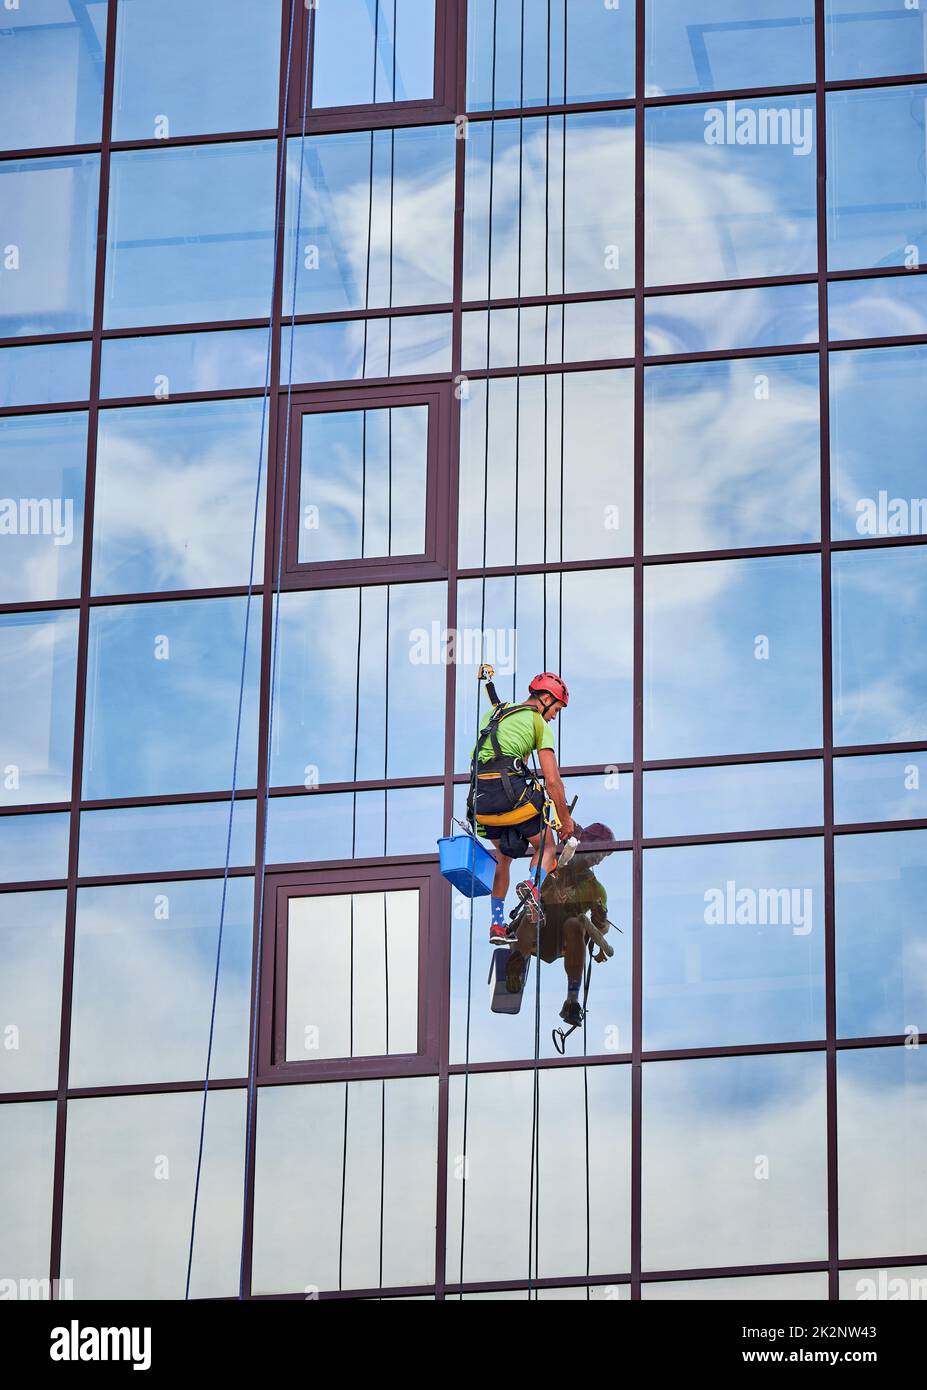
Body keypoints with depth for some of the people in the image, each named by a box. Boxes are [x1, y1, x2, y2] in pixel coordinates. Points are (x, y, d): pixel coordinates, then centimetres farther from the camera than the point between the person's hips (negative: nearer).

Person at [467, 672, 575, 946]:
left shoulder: (492, 714, 23)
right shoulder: (539, 723, 4)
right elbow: (552, 781, -1)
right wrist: (565, 819, 9)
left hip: (481, 797, 6)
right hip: (511, 792, -6)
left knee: (502, 856, 26)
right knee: (546, 847, 15)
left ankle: (497, 925, 21)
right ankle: (532, 885, -16)